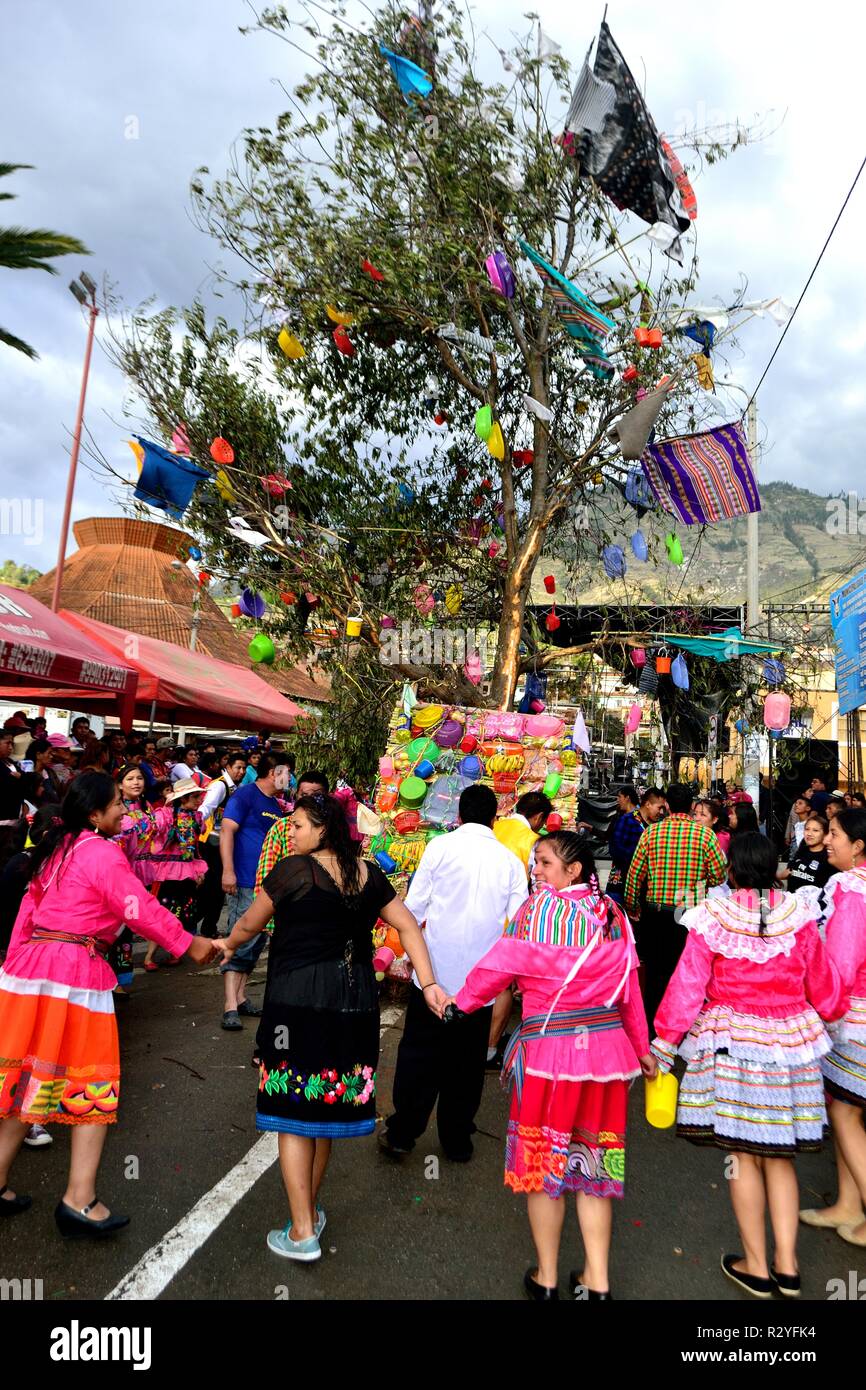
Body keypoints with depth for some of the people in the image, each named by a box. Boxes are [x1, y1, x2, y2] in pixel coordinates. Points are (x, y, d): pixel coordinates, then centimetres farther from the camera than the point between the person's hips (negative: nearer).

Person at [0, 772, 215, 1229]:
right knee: (91, 1084, 4)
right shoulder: (102, 853, -13)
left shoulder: (54, 848, 11)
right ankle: (79, 1200, 8)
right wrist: (189, 944, -6)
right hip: (77, 971, -8)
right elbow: (142, 909, -15)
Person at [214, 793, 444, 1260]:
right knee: (328, 1105, 19)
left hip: (298, 998, -5)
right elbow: (408, 927, 3)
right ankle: (310, 1210, 36)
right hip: (354, 1000, 6)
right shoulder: (368, 874, 4)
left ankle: (302, 1233, 13)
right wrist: (429, 985, 4)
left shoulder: (293, 869, -11)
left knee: (295, 1113, 7)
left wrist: (229, 944, 22)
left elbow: (250, 924, 2)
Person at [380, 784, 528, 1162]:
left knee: (418, 1055, 11)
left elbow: (413, 906, -3)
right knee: (467, 1061, 15)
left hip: (435, 971, -2)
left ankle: (401, 1134, 18)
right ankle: (457, 1141, 26)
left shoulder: (441, 846, -4)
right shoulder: (511, 861, 3)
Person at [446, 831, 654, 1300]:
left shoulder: (540, 907, -14)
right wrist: (641, 1046, 18)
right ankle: (597, 1279, 26)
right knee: (593, 1159, 17)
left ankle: (546, 1277, 26)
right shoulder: (612, 913, 2)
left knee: (542, 1157, 12)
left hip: (549, 1047, -5)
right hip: (606, 1046, 5)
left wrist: (459, 1002, 3)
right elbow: (629, 985, 8)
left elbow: (501, 963, -12)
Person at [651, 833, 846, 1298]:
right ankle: (787, 1265, 23)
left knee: (744, 1156, 11)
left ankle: (755, 1268, 23)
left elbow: (686, 988, -9)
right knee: (780, 1155, 18)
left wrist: (663, 1046, 1)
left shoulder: (711, 919, -12)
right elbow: (823, 986, 6)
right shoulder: (799, 918, -6)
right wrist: (832, 1013, 28)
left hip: (730, 1044, -2)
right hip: (790, 1044, 3)